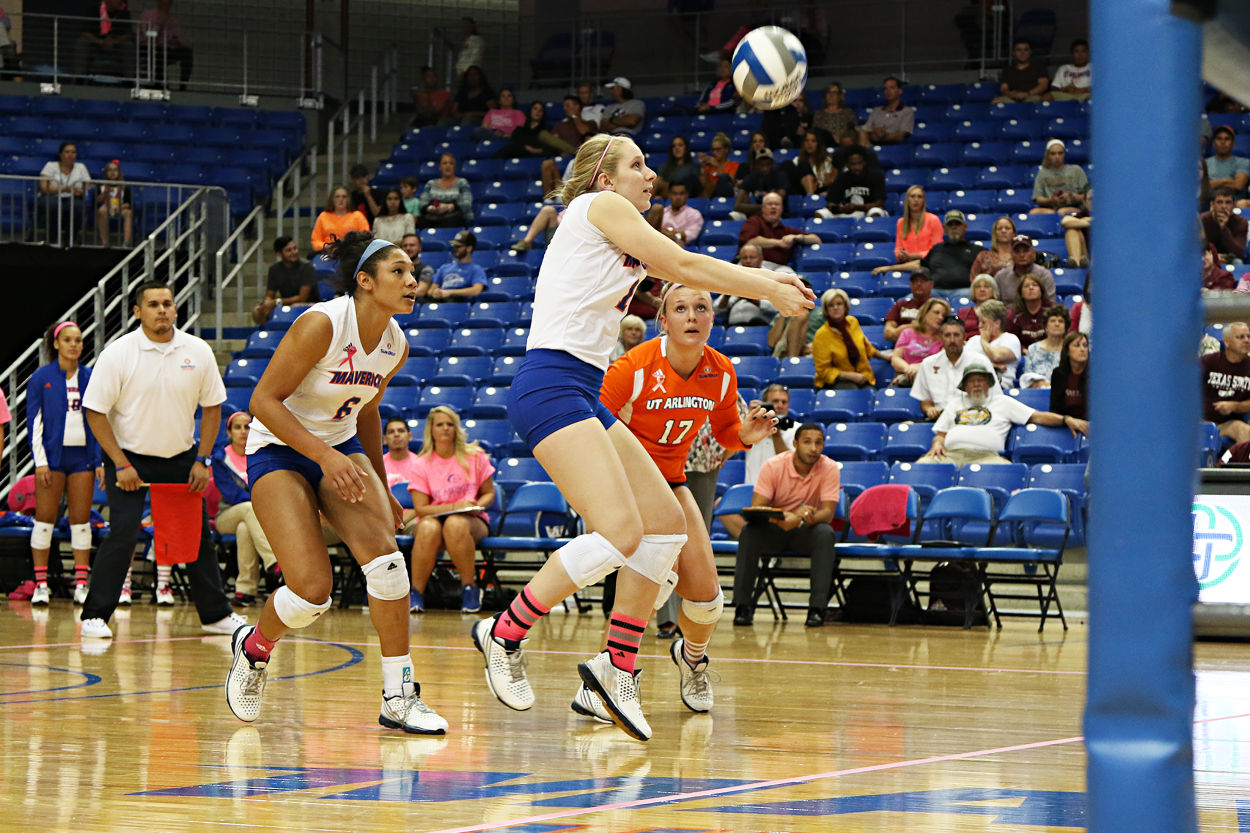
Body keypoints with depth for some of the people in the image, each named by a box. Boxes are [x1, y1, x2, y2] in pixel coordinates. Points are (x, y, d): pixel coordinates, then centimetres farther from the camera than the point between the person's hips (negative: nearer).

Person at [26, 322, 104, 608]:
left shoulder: (90, 378, 7)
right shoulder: (41, 378, 0)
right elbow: (34, 421, -2)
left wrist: (102, 461, 5)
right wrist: (40, 461, -9)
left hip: (83, 455, 2)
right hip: (52, 454, -2)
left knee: (81, 520, 2)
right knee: (45, 518, -1)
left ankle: (81, 584, 5)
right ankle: (41, 584, 3)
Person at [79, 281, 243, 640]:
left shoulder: (198, 351, -4)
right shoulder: (117, 353, -13)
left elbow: (211, 406, 6)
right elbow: (95, 412, -11)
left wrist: (202, 460, -2)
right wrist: (120, 464, -15)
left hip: (182, 457, 4)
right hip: (129, 455, -4)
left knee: (199, 534, 6)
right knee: (123, 533, -15)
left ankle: (216, 613, 18)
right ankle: (95, 616, -7)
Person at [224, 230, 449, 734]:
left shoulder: (395, 345, -1)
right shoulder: (321, 325, -22)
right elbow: (264, 400, -20)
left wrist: (382, 491, 21)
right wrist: (325, 456, -28)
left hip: (341, 448, 6)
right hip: (279, 452, -6)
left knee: (384, 554, -20)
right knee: (312, 589, -18)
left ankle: (398, 697, -14)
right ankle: (253, 647, 16)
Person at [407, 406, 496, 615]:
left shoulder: (475, 457, 7)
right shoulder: (421, 465, 3)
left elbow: (489, 493, 12)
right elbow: (421, 508, -3)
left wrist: (476, 506, -11)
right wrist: (454, 506, -16)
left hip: (472, 521, 0)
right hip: (434, 517, 0)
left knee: (456, 524, -39)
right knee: (428, 528, -38)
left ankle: (470, 588, -25)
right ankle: (416, 593, -28)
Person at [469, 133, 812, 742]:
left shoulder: (621, 237, 24)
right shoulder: (598, 206, -2)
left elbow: (683, 272, 31)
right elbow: (684, 265, -1)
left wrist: (766, 281, 21)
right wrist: (767, 288, 8)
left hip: (582, 394, 11)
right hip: (551, 382, -11)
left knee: (666, 522, 7)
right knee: (619, 533, -20)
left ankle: (618, 666, 12)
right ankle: (505, 633, -6)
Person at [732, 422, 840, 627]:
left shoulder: (829, 468, -13)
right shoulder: (773, 466, -15)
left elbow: (828, 513, -19)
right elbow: (756, 509, -20)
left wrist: (806, 517, -43)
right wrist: (791, 514, -39)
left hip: (806, 530, 0)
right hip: (775, 529, 0)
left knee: (825, 533, -33)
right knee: (749, 531, -31)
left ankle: (817, 608, -31)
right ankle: (743, 606, -25)